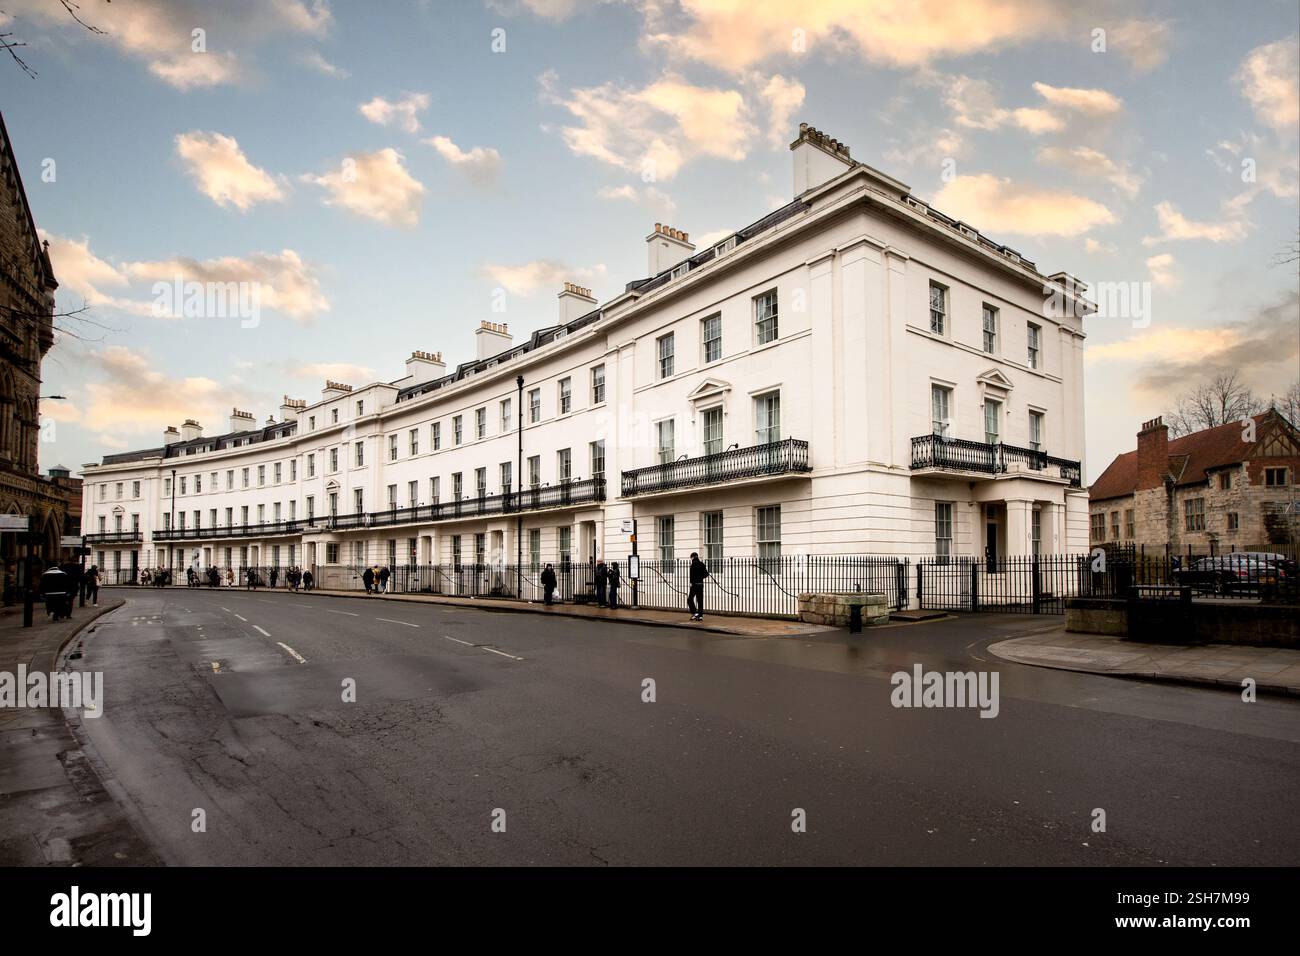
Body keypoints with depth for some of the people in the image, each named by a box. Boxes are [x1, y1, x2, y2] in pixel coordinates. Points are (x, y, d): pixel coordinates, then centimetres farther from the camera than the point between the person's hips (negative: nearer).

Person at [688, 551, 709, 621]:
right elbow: (706, 574, 10)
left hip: (695, 584, -6)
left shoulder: (693, 564, -9)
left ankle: (695, 613, -5)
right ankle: (700, 615, 10)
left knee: (690, 599, 4)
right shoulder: (701, 564, 9)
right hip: (701, 584, 6)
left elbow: (692, 573, -19)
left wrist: (691, 582, -16)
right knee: (700, 600, 10)